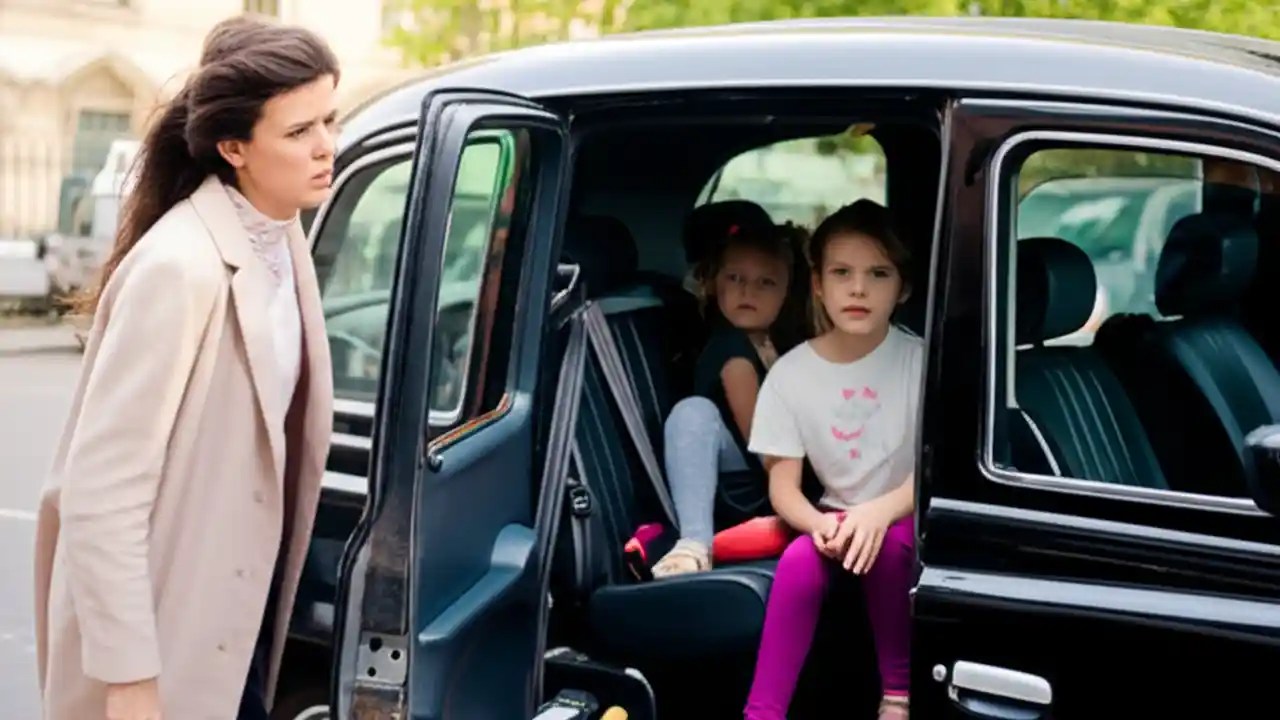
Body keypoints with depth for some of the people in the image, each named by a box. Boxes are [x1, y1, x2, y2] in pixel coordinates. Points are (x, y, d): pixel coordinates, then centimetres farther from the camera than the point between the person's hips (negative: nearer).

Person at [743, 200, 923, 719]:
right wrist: (820, 522, -30)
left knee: (885, 543, -34)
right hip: (835, 516, 1)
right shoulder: (790, 372, -8)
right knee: (801, 558, -30)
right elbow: (782, 484, -8)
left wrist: (879, 511, -35)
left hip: (908, 518, -1)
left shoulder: (921, 361, -12)